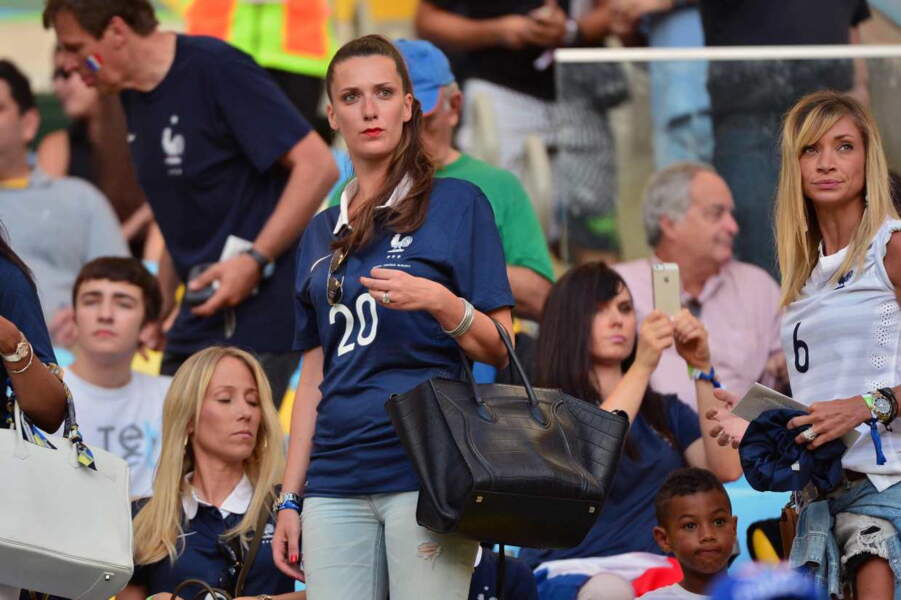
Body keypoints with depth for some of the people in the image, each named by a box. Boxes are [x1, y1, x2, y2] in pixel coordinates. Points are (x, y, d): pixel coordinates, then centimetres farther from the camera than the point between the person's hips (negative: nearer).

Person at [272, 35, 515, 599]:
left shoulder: (458, 203, 4)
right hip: (337, 483, 5)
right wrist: (290, 499, 13)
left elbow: (499, 350, 0)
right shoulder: (323, 233, 18)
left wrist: (438, 301, -18)